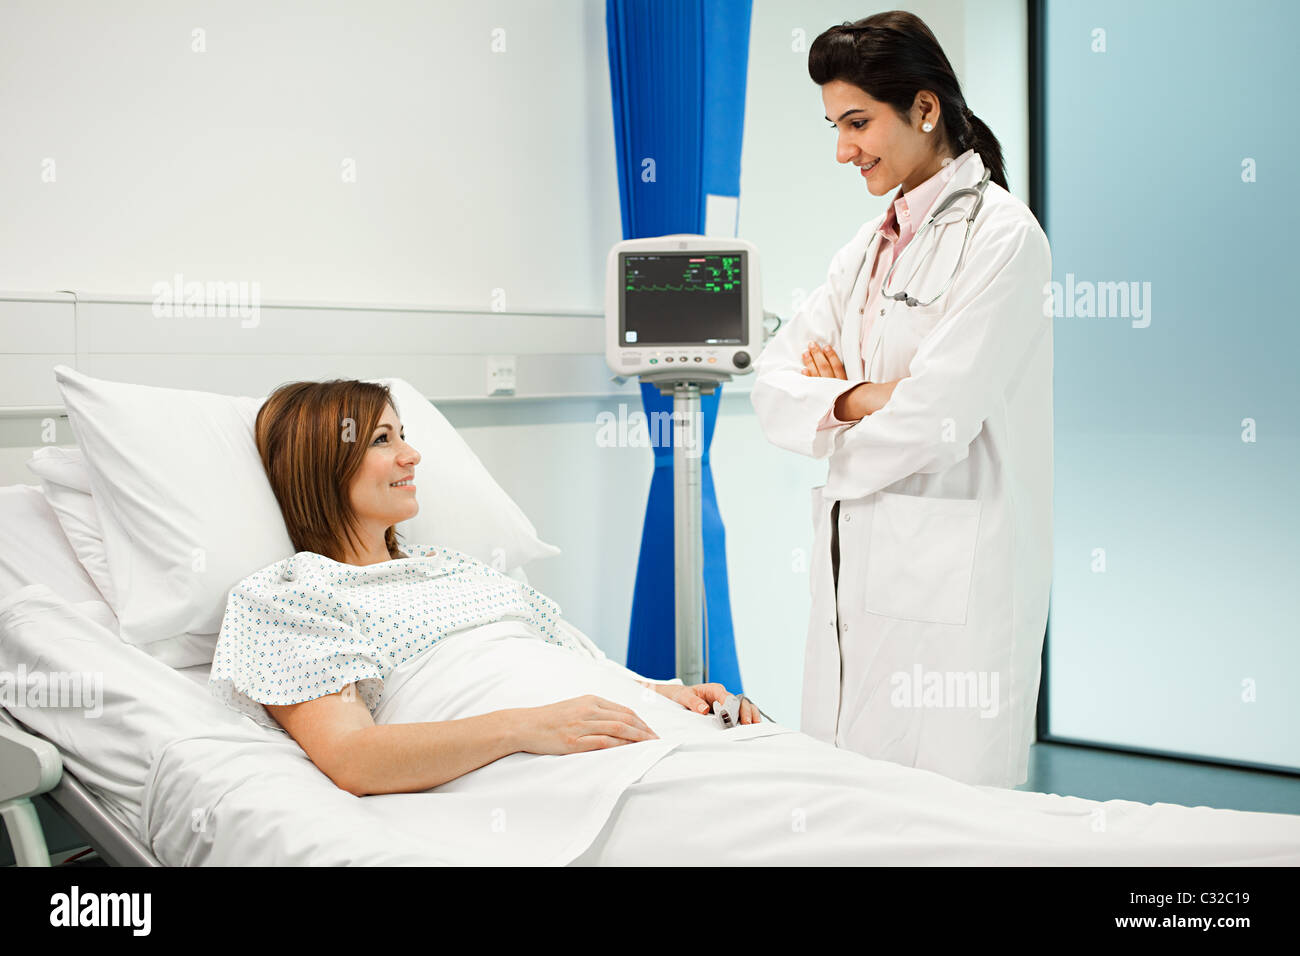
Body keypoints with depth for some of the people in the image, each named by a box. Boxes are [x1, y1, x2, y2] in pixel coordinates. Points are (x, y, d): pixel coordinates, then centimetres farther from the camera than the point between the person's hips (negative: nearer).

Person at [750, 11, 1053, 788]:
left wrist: (839, 455, 1)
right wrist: (859, 399, -10)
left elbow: (937, 417, -17)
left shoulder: (1001, 235, -8)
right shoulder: (868, 248, 15)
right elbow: (773, 387, 9)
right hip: (855, 564, 7)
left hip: (954, 577, -7)